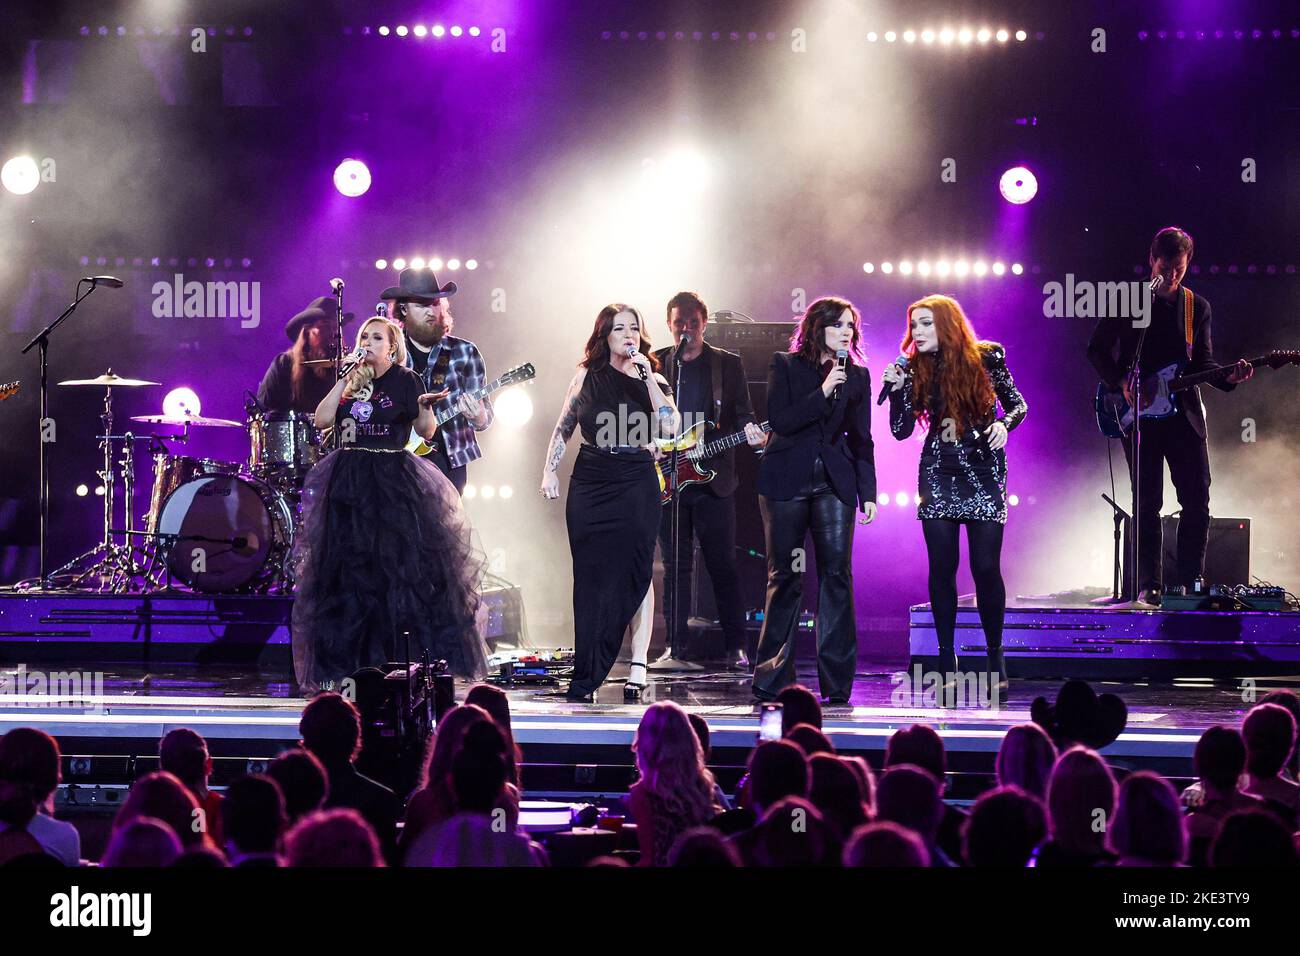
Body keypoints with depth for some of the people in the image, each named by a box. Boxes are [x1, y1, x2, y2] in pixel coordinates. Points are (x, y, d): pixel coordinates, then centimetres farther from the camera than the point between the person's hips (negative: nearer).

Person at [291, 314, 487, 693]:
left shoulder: (405, 380, 1)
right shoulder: (351, 380, 13)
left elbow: (426, 431, -4)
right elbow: (322, 420, 1)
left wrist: (425, 407, -23)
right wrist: (345, 381, -3)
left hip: (393, 482, -4)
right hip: (348, 481, 4)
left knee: (403, 566, -8)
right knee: (350, 570, 4)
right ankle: (349, 660, 10)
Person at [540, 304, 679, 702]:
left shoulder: (652, 380, 3)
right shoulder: (587, 377, 6)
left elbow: (671, 427, -13)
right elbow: (563, 428, 14)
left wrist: (647, 377, -13)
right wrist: (549, 471, 7)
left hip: (636, 487, -1)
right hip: (589, 486, 1)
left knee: (634, 574, -5)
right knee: (590, 576, 2)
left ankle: (638, 667, -3)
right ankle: (585, 676, 6)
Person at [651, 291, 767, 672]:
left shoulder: (727, 363, 7)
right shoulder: (654, 364, 10)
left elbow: (742, 412, 5)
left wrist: (750, 430, -16)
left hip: (713, 479, -1)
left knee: (723, 566, -2)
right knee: (676, 567, 3)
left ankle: (736, 648, 3)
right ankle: (676, 649, 7)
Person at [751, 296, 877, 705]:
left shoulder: (857, 375, 11)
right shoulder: (785, 366, 3)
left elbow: (861, 438, 13)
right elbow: (779, 421, -8)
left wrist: (868, 491, 7)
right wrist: (823, 392, -16)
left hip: (834, 483, 2)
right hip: (786, 482, -2)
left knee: (836, 574, -8)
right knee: (784, 577, 0)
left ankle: (836, 683, -4)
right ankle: (773, 679, 7)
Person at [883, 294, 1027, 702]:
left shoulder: (986, 358, -2)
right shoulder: (916, 369, 3)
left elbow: (1018, 404, 6)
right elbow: (901, 430, 1)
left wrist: (1004, 424, -14)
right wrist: (896, 389, -11)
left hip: (983, 473, -2)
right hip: (938, 474, 2)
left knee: (986, 568, -6)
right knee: (942, 568, 0)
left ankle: (995, 656, 8)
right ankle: (947, 662, 6)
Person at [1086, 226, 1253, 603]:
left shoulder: (1197, 307, 10)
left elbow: (1203, 364, 7)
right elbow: (1096, 349, 4)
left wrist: (1229, 377, -13)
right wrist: (1122, 383, -10)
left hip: (1183, 413, 2)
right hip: (1138, 415, -2)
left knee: (1198, 501, -4)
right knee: (1147, 503, -1)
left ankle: (1190, 583, 4)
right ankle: (1148, 585, 4)